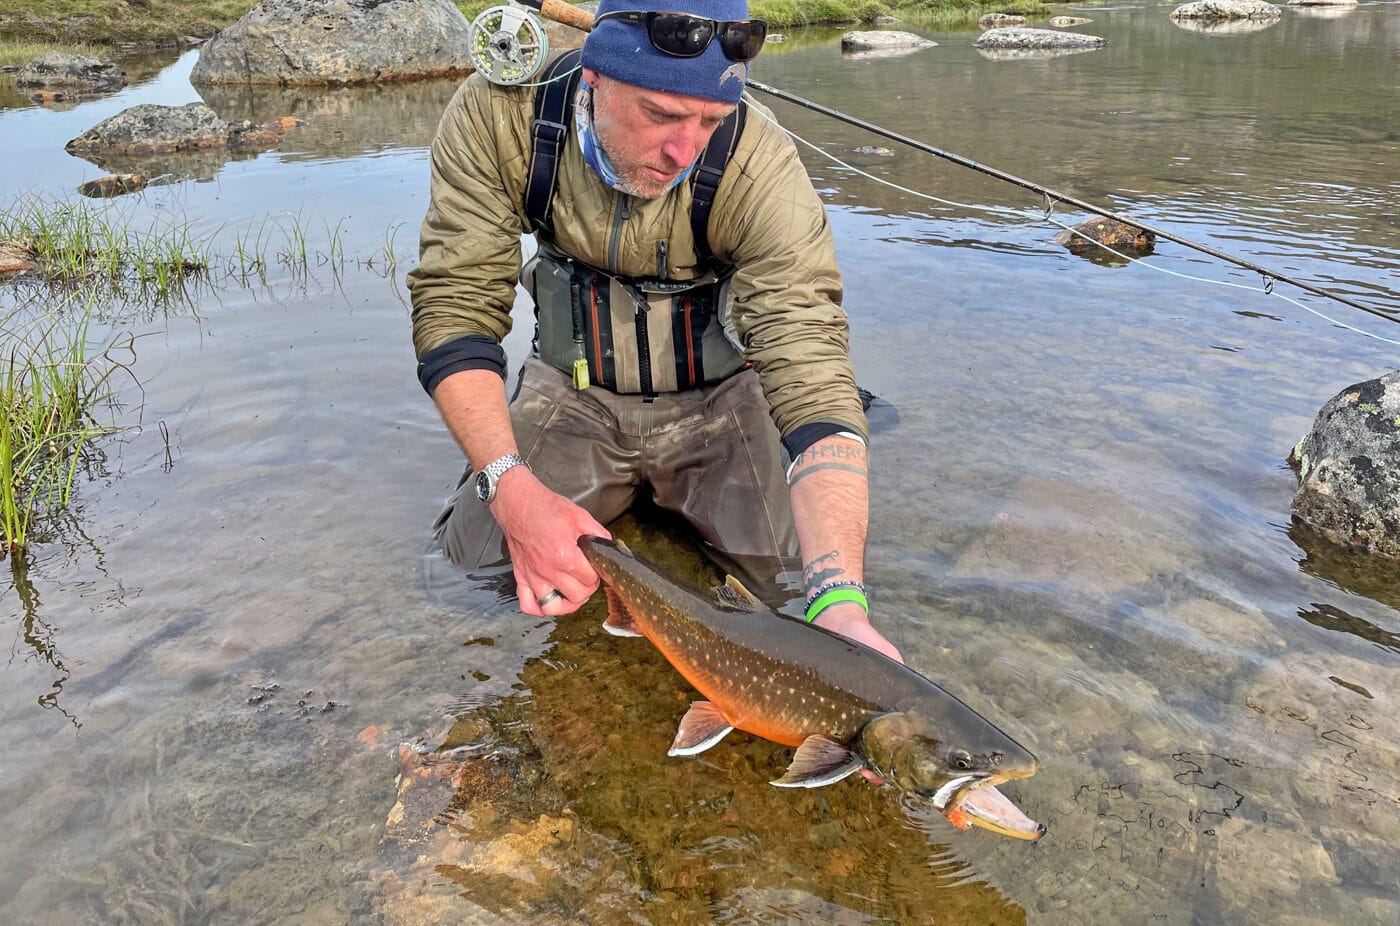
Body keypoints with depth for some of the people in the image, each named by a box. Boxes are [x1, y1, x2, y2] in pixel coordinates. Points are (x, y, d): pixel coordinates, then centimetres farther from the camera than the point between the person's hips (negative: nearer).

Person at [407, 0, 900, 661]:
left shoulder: (760, 166, -29)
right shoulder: (497, 115, -23)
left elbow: (812, 373, -35)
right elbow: (455, 305, -20)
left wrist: (841, 600, -47)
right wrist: (510, 487, -36)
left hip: (718, 396, -1)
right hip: (575, 390, 2)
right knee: (472, 558, -14)